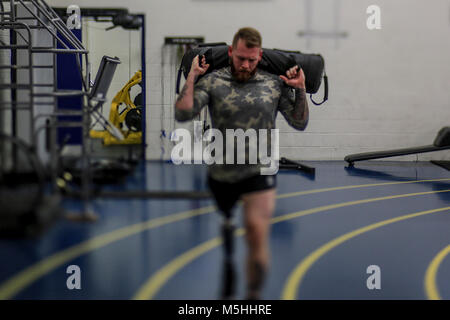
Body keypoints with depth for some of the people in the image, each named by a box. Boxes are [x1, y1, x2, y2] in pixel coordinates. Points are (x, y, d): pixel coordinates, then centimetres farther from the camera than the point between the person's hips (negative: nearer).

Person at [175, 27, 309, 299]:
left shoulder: (276, 84, 1)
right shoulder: (213, 81, -4)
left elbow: (300, 123, 5)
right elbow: (183, 114, -13)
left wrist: (300, 89, -6)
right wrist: (192, 76, -13)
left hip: (259, 173, -1)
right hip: (221, 173, 1)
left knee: (258, 236, -9)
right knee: (222, 229, 16)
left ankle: (254, 296, 10)